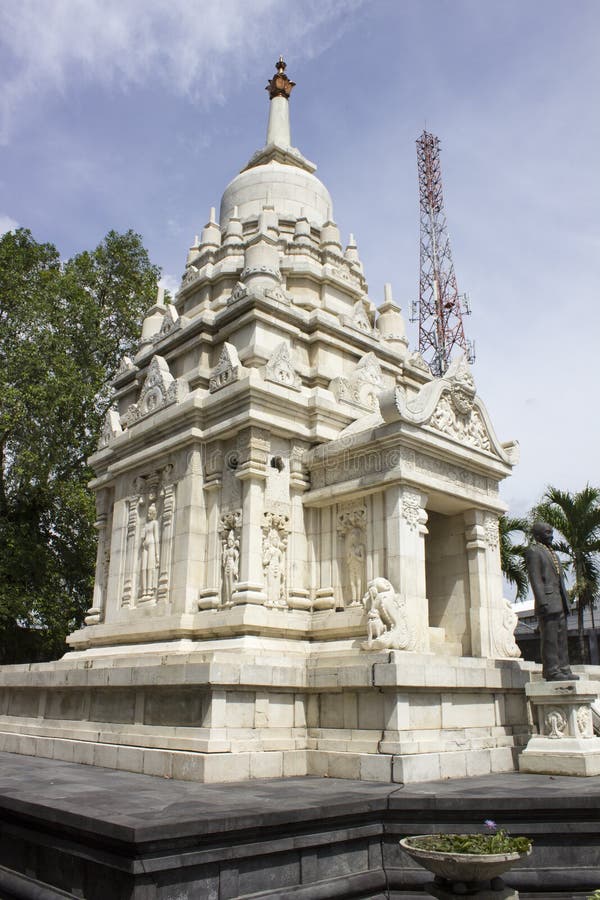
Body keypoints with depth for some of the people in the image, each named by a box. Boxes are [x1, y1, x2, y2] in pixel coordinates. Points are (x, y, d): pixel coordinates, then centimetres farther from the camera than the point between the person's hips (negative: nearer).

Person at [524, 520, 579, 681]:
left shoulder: (551, 552, 25)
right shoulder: (533, 551, -4)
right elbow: (535, 579, -12)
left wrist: (566, 602, 18)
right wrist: (543, 602, -20)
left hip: (560, 603, 9)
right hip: (548, 602, -9)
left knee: (561, 638, 8)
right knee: (550, 638, -8)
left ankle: (563, 669, 11)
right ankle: (551, 671, -7)